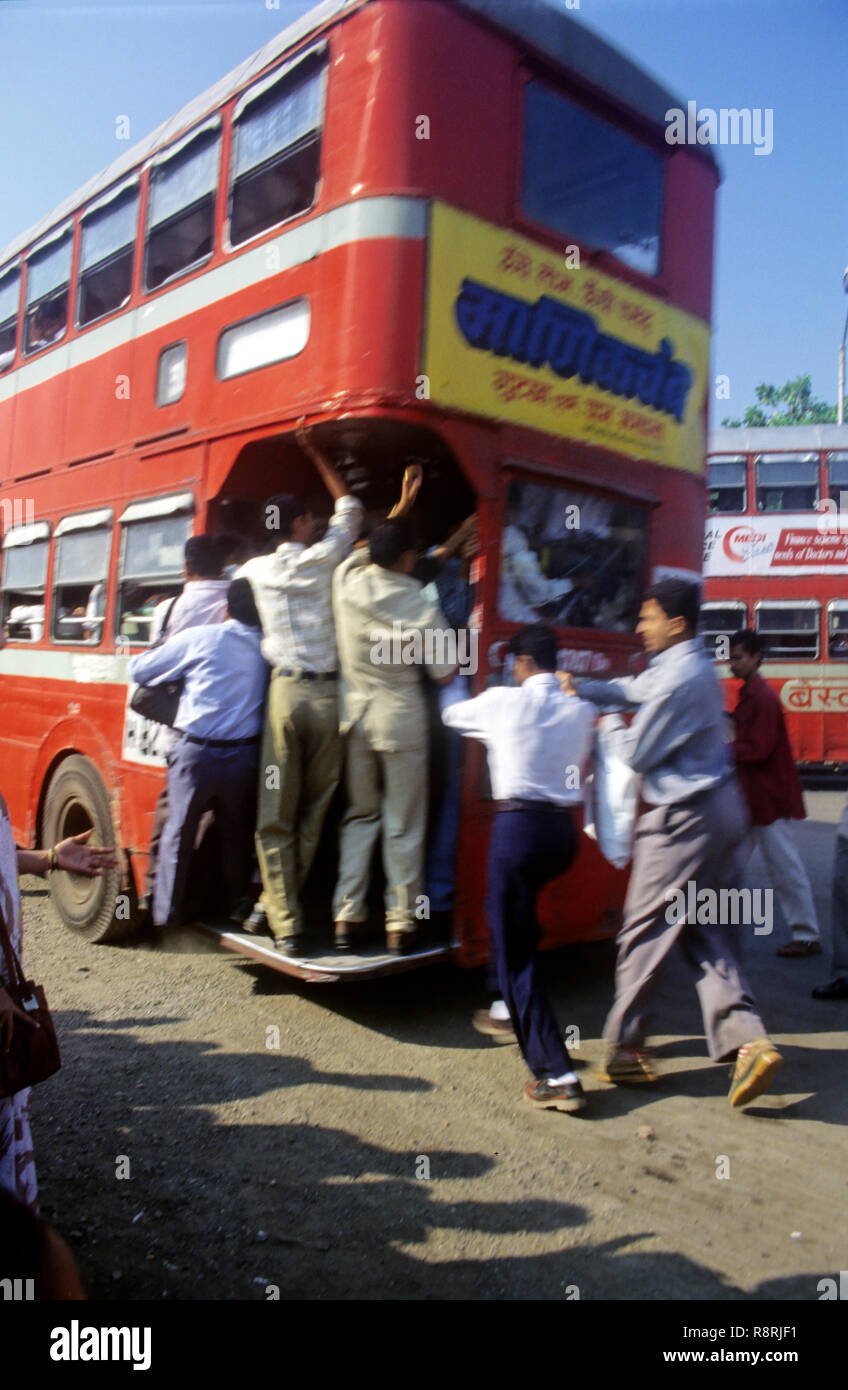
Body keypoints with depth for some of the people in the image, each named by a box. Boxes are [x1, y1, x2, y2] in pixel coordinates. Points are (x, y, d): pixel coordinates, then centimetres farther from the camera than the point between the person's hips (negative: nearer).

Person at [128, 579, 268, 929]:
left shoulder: (198, 638, -5)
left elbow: (138, 669, 4)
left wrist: (158, 652, 24)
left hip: (195, 751, -2)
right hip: (243, 754, 2)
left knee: (179, 831, 11)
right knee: (236, 834, 18)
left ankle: (166, 912, 19)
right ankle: (236, 907, 27)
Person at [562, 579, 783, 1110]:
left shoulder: (680, 679, -20)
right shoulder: (694, 666, 11)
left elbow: (638, 753, -14)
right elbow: (635, 690, 22)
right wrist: (583, 688, 9)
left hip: (685, 817, -10)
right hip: (722, 807, 10)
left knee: (646, 930, 3)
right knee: (706, 931, 12)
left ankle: (626, 1046, 14)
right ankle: (747, 1039, 4)